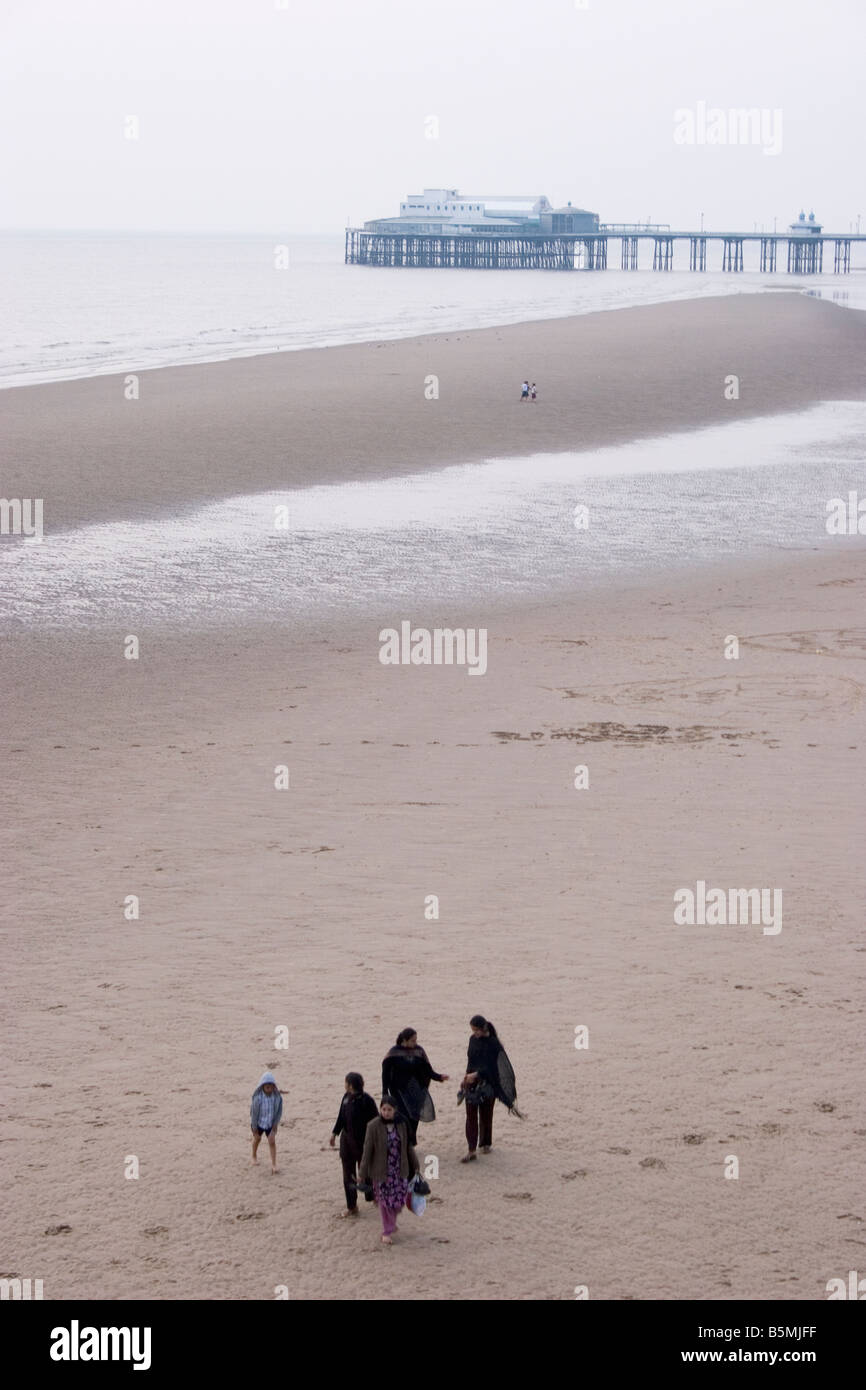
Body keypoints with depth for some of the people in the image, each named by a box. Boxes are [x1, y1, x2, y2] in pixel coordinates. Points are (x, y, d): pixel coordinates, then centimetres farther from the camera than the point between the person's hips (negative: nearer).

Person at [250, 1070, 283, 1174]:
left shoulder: (277, 1096, -24)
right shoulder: (257, 1097, -32)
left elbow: (279, 1111, -10)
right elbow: (254, 1112, -21)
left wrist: (275, 1125, -9)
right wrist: (254, 1129, -13)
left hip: (270, 1123, 1)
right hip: (259, 1122, -1)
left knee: (272, 1141, -9)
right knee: (257, 1139, 23)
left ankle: (274, 1165, -3)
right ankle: (254, 1156, 50)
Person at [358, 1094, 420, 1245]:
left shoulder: (402, 1124, -2)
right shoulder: (373, 1126, -12)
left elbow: (409, 1146, 9)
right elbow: (367, 1150, -9)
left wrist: (415, 1165, 15)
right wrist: (362, 1173, -8)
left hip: (399, 1170, 3)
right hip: (381, 1170, -3)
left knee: (399, 1198, 6)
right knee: (384, 1201, 3)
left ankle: (391, 1223, 35)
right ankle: (387, 1232, 17)